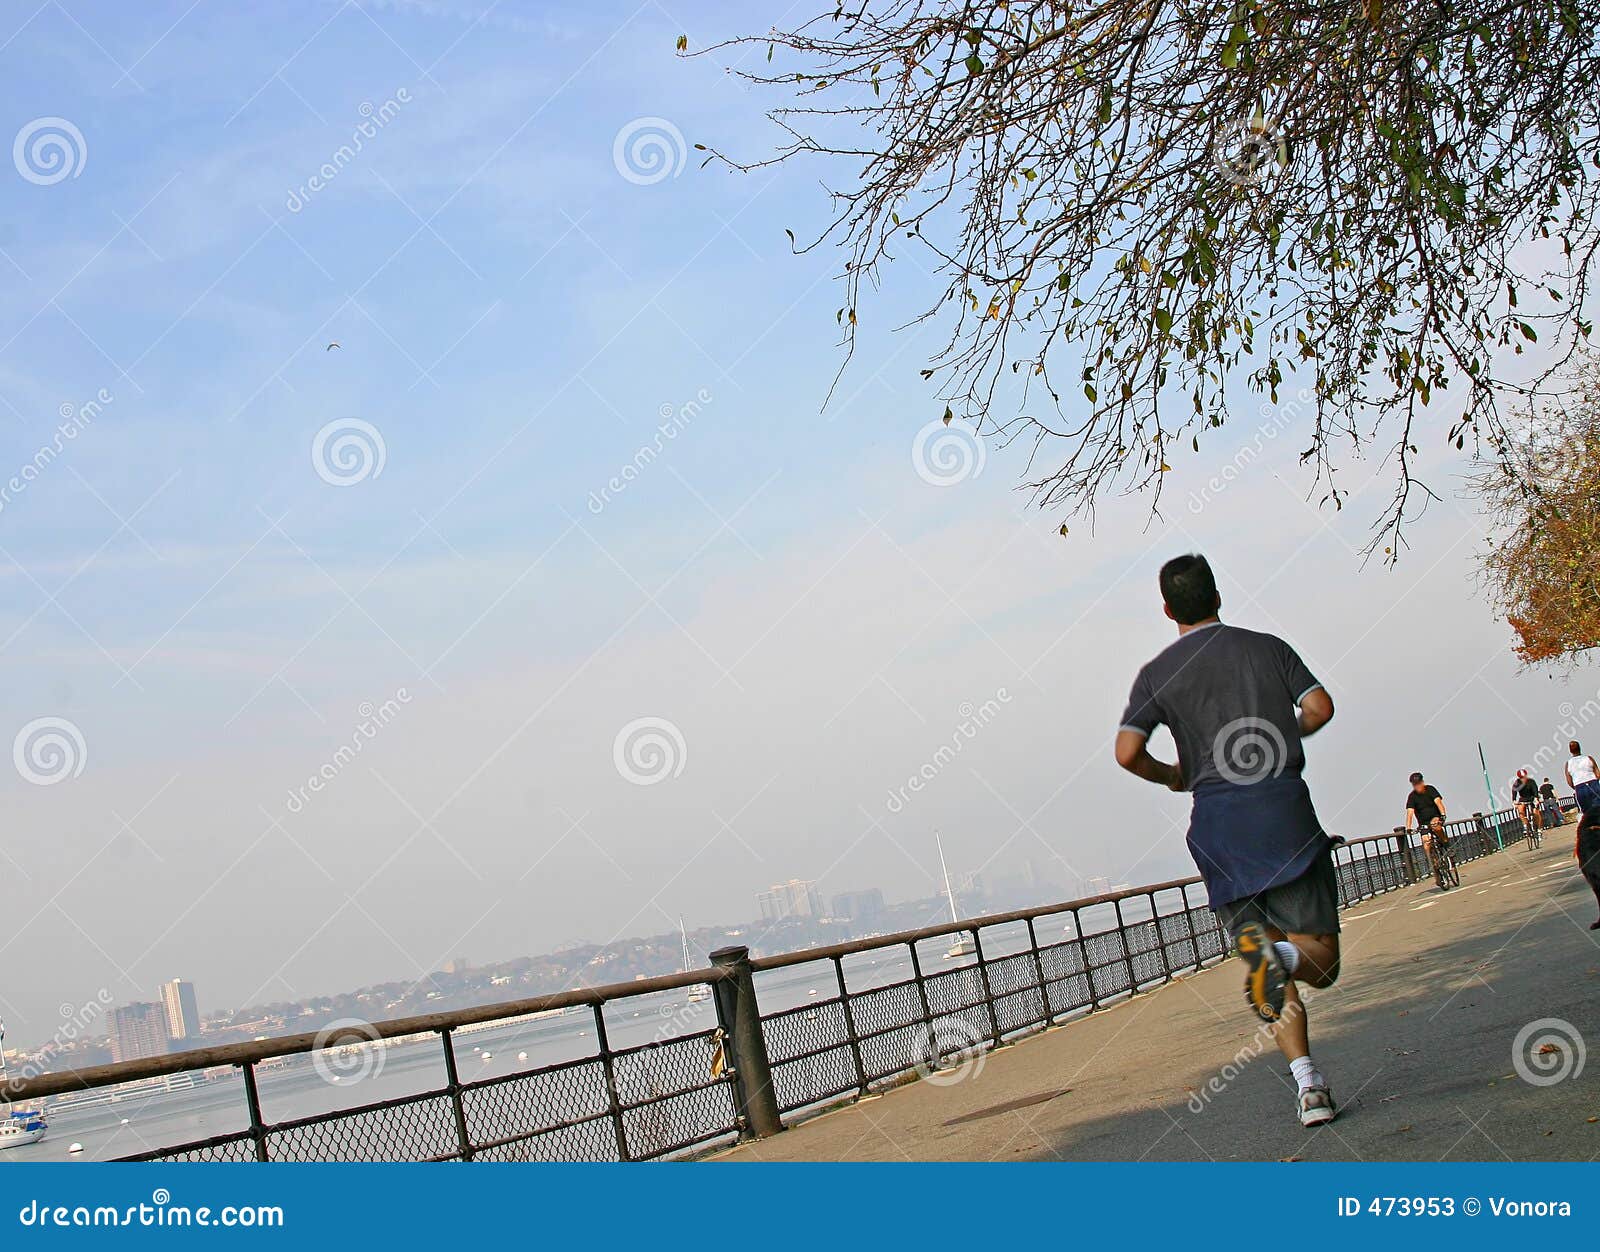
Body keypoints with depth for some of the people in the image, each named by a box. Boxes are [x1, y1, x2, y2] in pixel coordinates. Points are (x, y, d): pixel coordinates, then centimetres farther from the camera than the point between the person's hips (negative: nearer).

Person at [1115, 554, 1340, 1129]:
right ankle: (1283, 952, -32)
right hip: (1283, 806, 0)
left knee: (1273, 972, 7)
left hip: (1216, 821, 1)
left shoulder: (1157, 673, 9)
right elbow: (1320, 706, 1)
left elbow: (1127, 752, -2)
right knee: (1319, 956, 1)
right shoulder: (1267, 647, 12)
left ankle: (1307, 1082, -7)